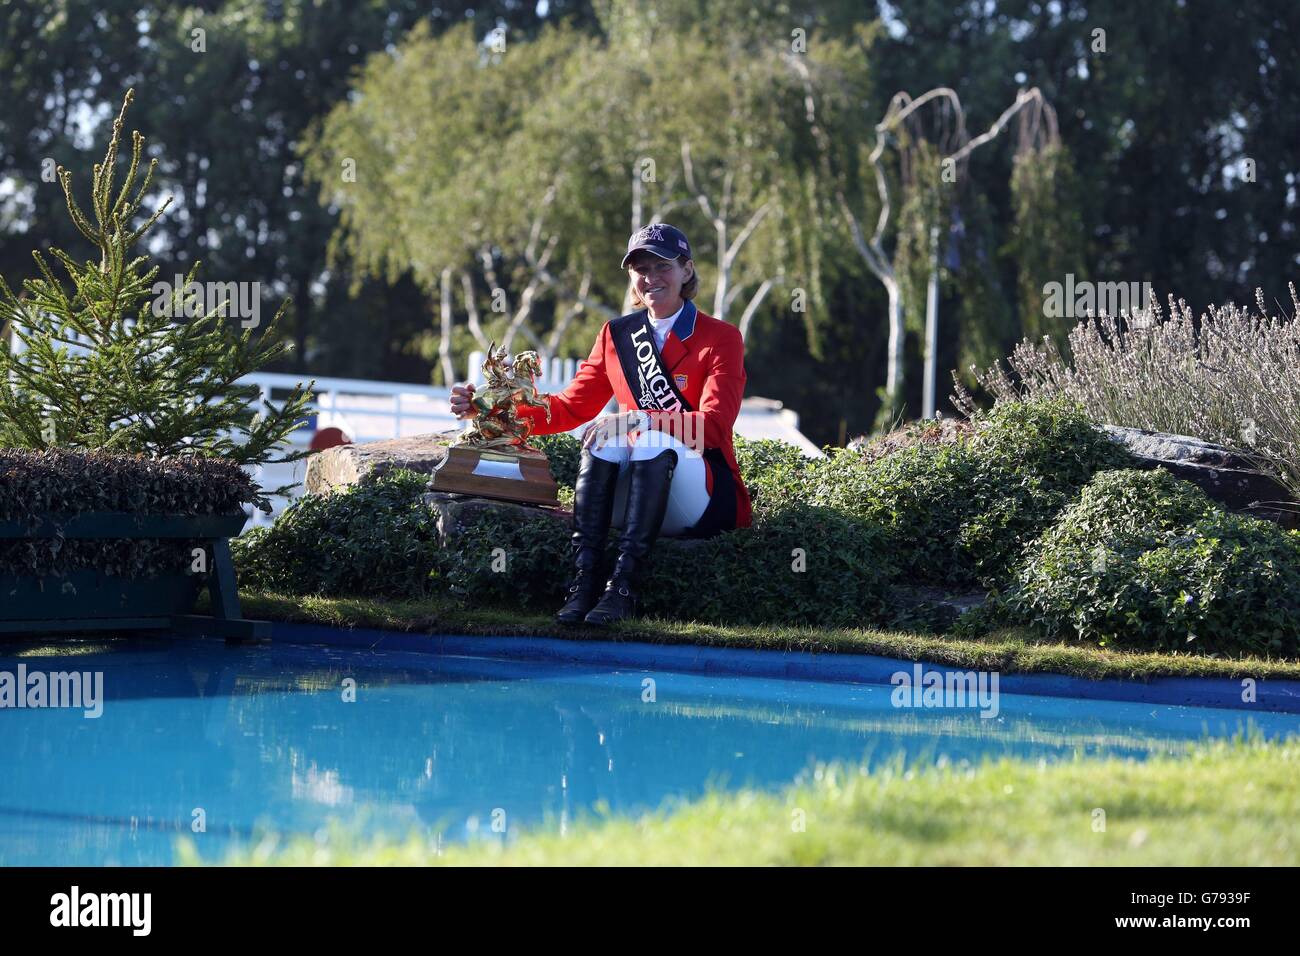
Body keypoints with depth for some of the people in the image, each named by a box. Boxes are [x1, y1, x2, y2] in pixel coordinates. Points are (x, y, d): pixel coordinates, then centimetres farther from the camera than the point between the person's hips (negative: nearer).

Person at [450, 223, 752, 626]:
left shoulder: (720, 338, -1)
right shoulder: (617, 335, 13)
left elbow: (713, 425, -14)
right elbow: (570, 407, 12)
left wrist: (638, 420, -29)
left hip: (701, 496, -4)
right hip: (629, 495, 4)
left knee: (656, 444, -34)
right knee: (603, 441, -28)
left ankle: (624, 585, -42)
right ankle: (584, 582, -37)